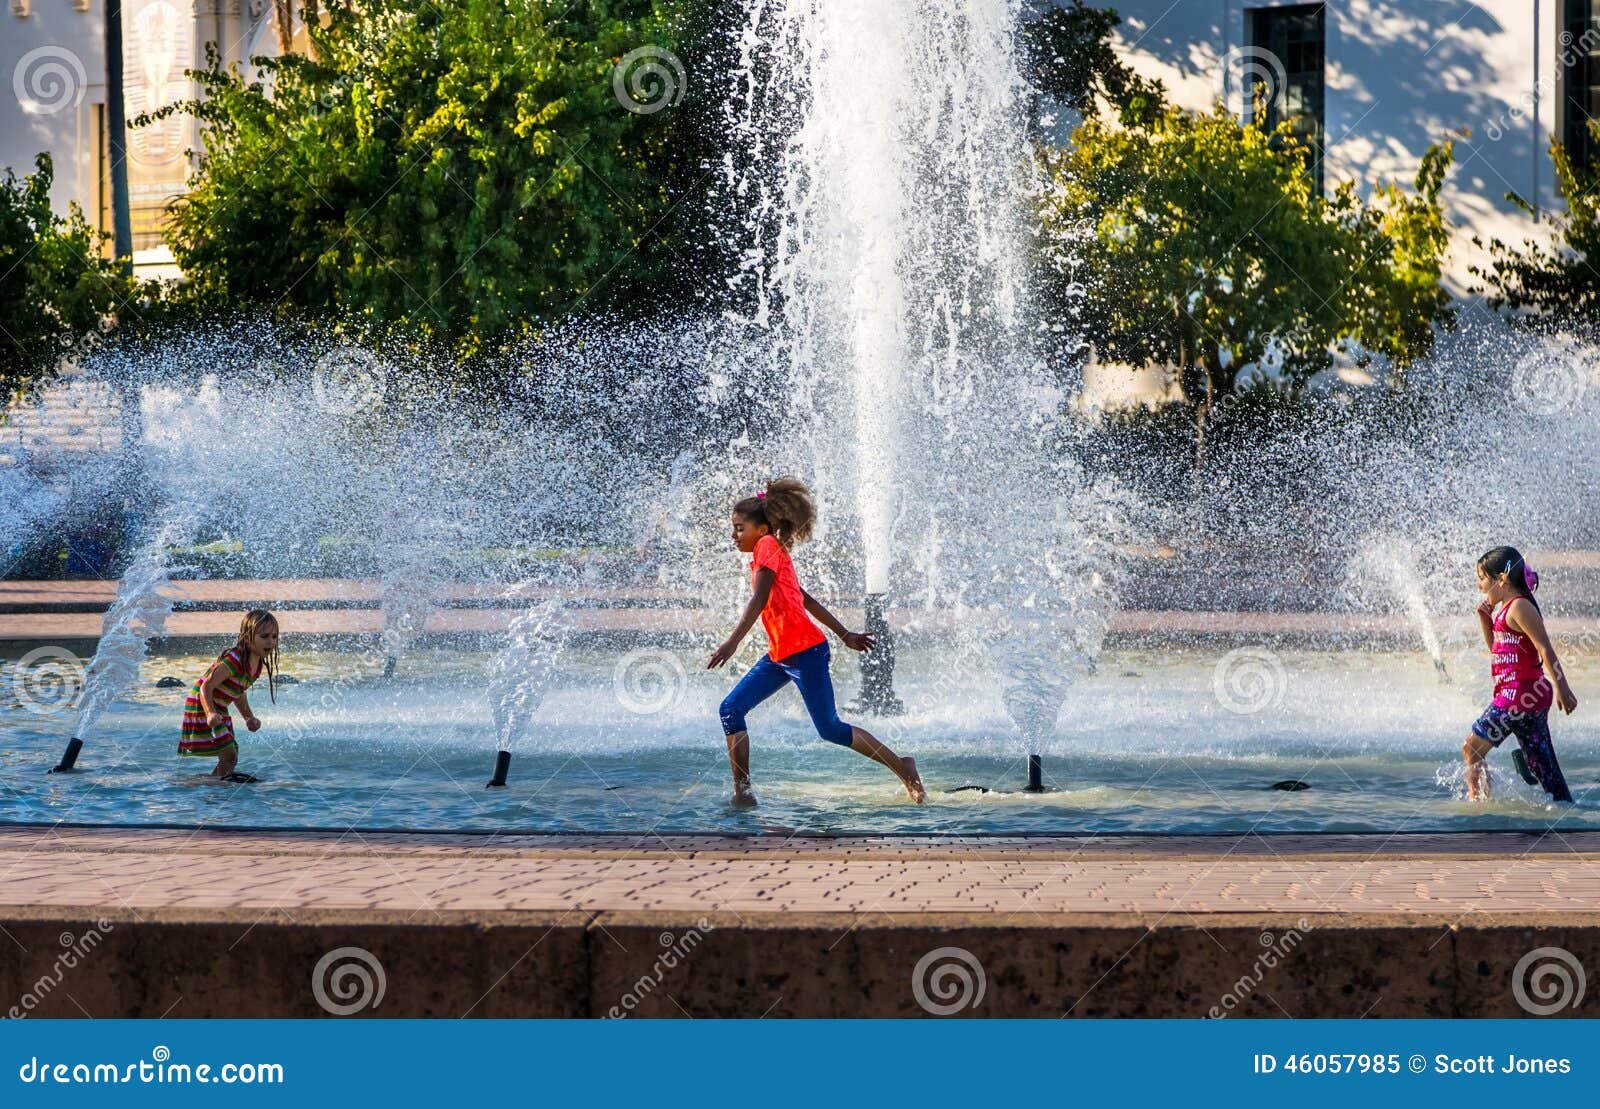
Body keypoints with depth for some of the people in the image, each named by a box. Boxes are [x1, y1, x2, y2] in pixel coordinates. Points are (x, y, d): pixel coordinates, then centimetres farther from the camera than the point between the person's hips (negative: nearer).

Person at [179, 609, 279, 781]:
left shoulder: (259, 663, 3)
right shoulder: (233, 660, -27)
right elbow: (206, 687, -28)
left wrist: (249, 718, 12)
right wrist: (211, 714, -41)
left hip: (219, 710, 10)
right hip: (201, 707, -10)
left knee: (231, 758, 11)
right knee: (228, 754, -17)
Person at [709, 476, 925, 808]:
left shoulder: (768, 546, -11)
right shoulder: (773, 554, 17)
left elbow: (759, 599, -23)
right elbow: (807, 600, 23)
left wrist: (732, 642, -31)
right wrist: (844, 634, 28)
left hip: (805, 652, -10)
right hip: (779, 656, 10)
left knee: (830, 729, -3)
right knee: (731, 709, -2)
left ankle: (902, 767, 10)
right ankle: (742, 793, -2)